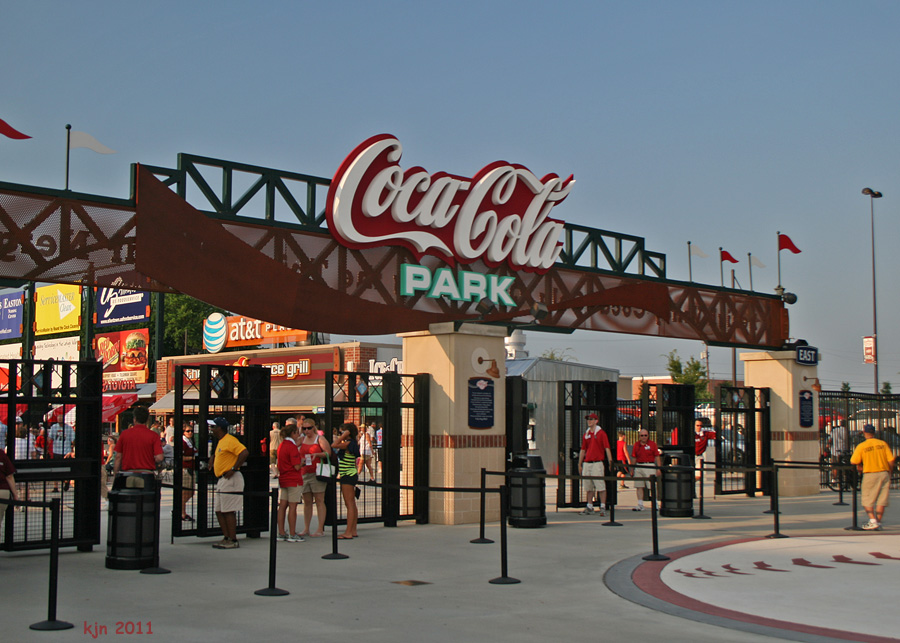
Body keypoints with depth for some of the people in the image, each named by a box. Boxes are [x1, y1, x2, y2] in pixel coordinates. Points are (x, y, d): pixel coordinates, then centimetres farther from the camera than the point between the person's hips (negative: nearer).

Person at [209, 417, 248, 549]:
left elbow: (244, 453, -25)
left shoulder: (230, 440, -14)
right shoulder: (220, 441, 18)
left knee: (229, 511, -8)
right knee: (219, 511, 11)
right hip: (222, 480, 10)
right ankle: (226, 538, 16)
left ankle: (233, 541, -4)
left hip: (230, 480, -10)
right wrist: (212, 459, 19)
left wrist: (234, 469, -23)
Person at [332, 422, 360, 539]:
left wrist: (343, 436, -17)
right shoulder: (352, 443, 12)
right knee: (352, 504, 13)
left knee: (349, 505, -8)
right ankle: (353, 531, 18)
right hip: (350, 476, 10)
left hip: (348, 476, -10)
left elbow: (334, 445, -22)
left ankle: (348, 533, -7)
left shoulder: (349, 444, -16)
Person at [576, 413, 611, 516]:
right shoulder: (586, 434, 15)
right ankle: (589, 507, 18)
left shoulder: (601, 433, -2)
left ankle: (602, 507, -3)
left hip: (597, 463, -6)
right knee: (588, 487, 10)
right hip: (586, 463, 6)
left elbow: (607, 449, -6)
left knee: (600, 486, -6)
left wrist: (610, 462, -14)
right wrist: (579, 465, 16)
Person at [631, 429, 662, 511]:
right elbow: (634, 458, 13)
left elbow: (657, 457, 2)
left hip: (650, 466, -4)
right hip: (638, 466, 4)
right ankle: (640, 505, 9)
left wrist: (658, 468, -3)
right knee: (639, 486, 4)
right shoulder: (636, 445, 10)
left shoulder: (652, 444, 2)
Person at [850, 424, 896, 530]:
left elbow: (853, 462, -7)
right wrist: (888, 472, 14)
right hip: (884, 473, 3)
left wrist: (860, 466, 13)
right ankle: (878, 522, 7)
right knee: (881, 499, 8)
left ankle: (873, 521, -8)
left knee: (867, 500, 5)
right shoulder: (883, 444, 2)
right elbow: (891, 460, 0)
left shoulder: (861, 446, -6)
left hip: (870, 474, -3)